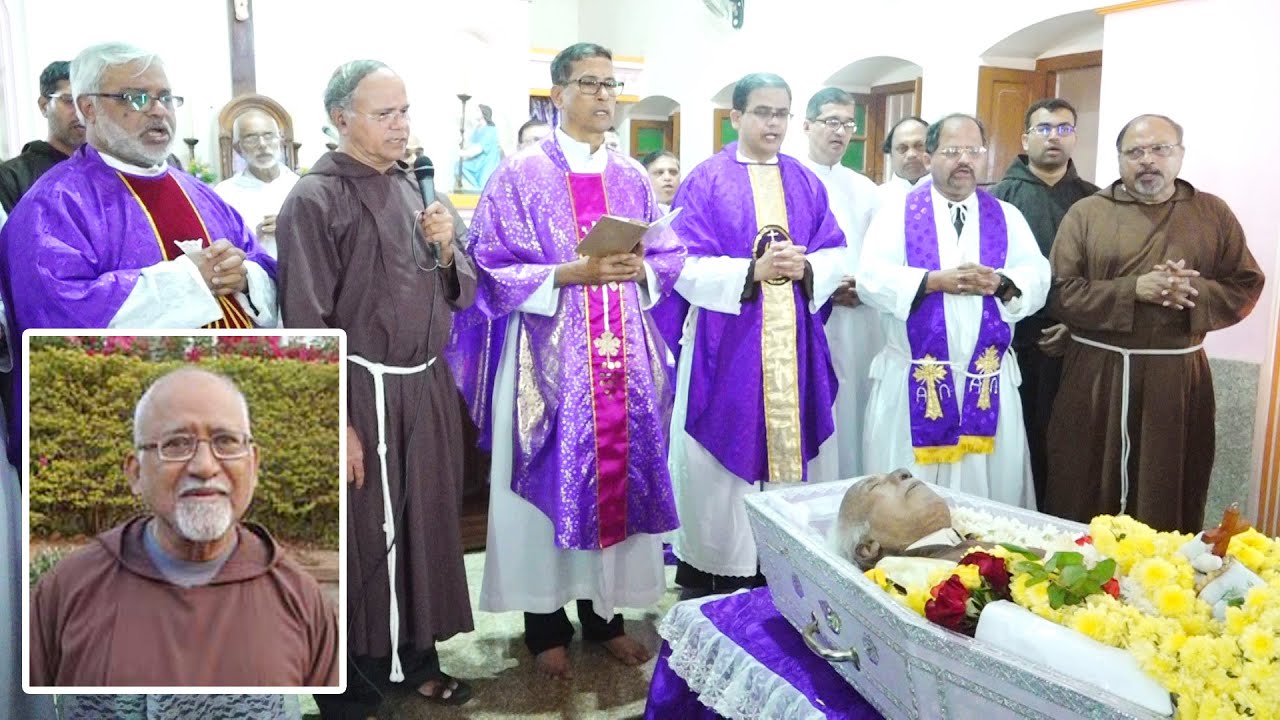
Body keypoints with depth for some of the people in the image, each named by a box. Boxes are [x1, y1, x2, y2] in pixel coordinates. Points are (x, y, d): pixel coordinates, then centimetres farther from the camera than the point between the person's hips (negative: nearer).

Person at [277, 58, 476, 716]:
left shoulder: (410, 186, 11)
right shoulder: (315, 200, -9)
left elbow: (460, 292, 14)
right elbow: (307, 323, -12)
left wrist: (445, 248, -7)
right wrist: (336, 423, -15)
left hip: (428, 388, 6)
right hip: (366, 392, -6)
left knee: (424, 523, 14)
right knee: (365, 537, 5)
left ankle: (414, 657, 32)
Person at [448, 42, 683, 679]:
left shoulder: (633, 178, 11)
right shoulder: (521, 175, -2)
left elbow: (670, 260, 12)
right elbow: (495, 270, -7)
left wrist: (639, 270, -10)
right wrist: (570, 275, -20)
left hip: (625, 358, 5)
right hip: (552, 359, -4)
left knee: (621, 472, 9)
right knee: (552, 481, 2)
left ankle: (606, 613, 26)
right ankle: (546, 626, 19)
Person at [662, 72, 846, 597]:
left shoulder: (806, 182, 12)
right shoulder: (706, 181, -1)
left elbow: (836, 256, 9)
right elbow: (686, 266, -10)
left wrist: (805, 268, -12)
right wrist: (754, 270, -19)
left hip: (794, 343, 4)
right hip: (728, 344, -4)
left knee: (794, 444, 7)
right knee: (728, 451, 0)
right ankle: (718, 571, 13)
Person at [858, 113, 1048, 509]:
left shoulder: (1007, 218, 11)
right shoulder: (897, 213, 3)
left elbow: (1038, 280, 1)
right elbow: (872, 280, -9)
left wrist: (1000, 283, -18)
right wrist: (936, 281, -19)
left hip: (989, 379, 3)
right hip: (914, 379, -2)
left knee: (990, 488, 7)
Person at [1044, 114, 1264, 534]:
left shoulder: (1213, 213, 7)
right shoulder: (1085, 213, 2)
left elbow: (1246, 287, 6)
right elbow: (1060, 293, -6)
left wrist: (1195, 293, -13)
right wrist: (1133, 290, -16)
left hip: (1177, 379, 1)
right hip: (1096, 378, -1)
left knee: (1168, 500, 9)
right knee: (1085, 500, 5)